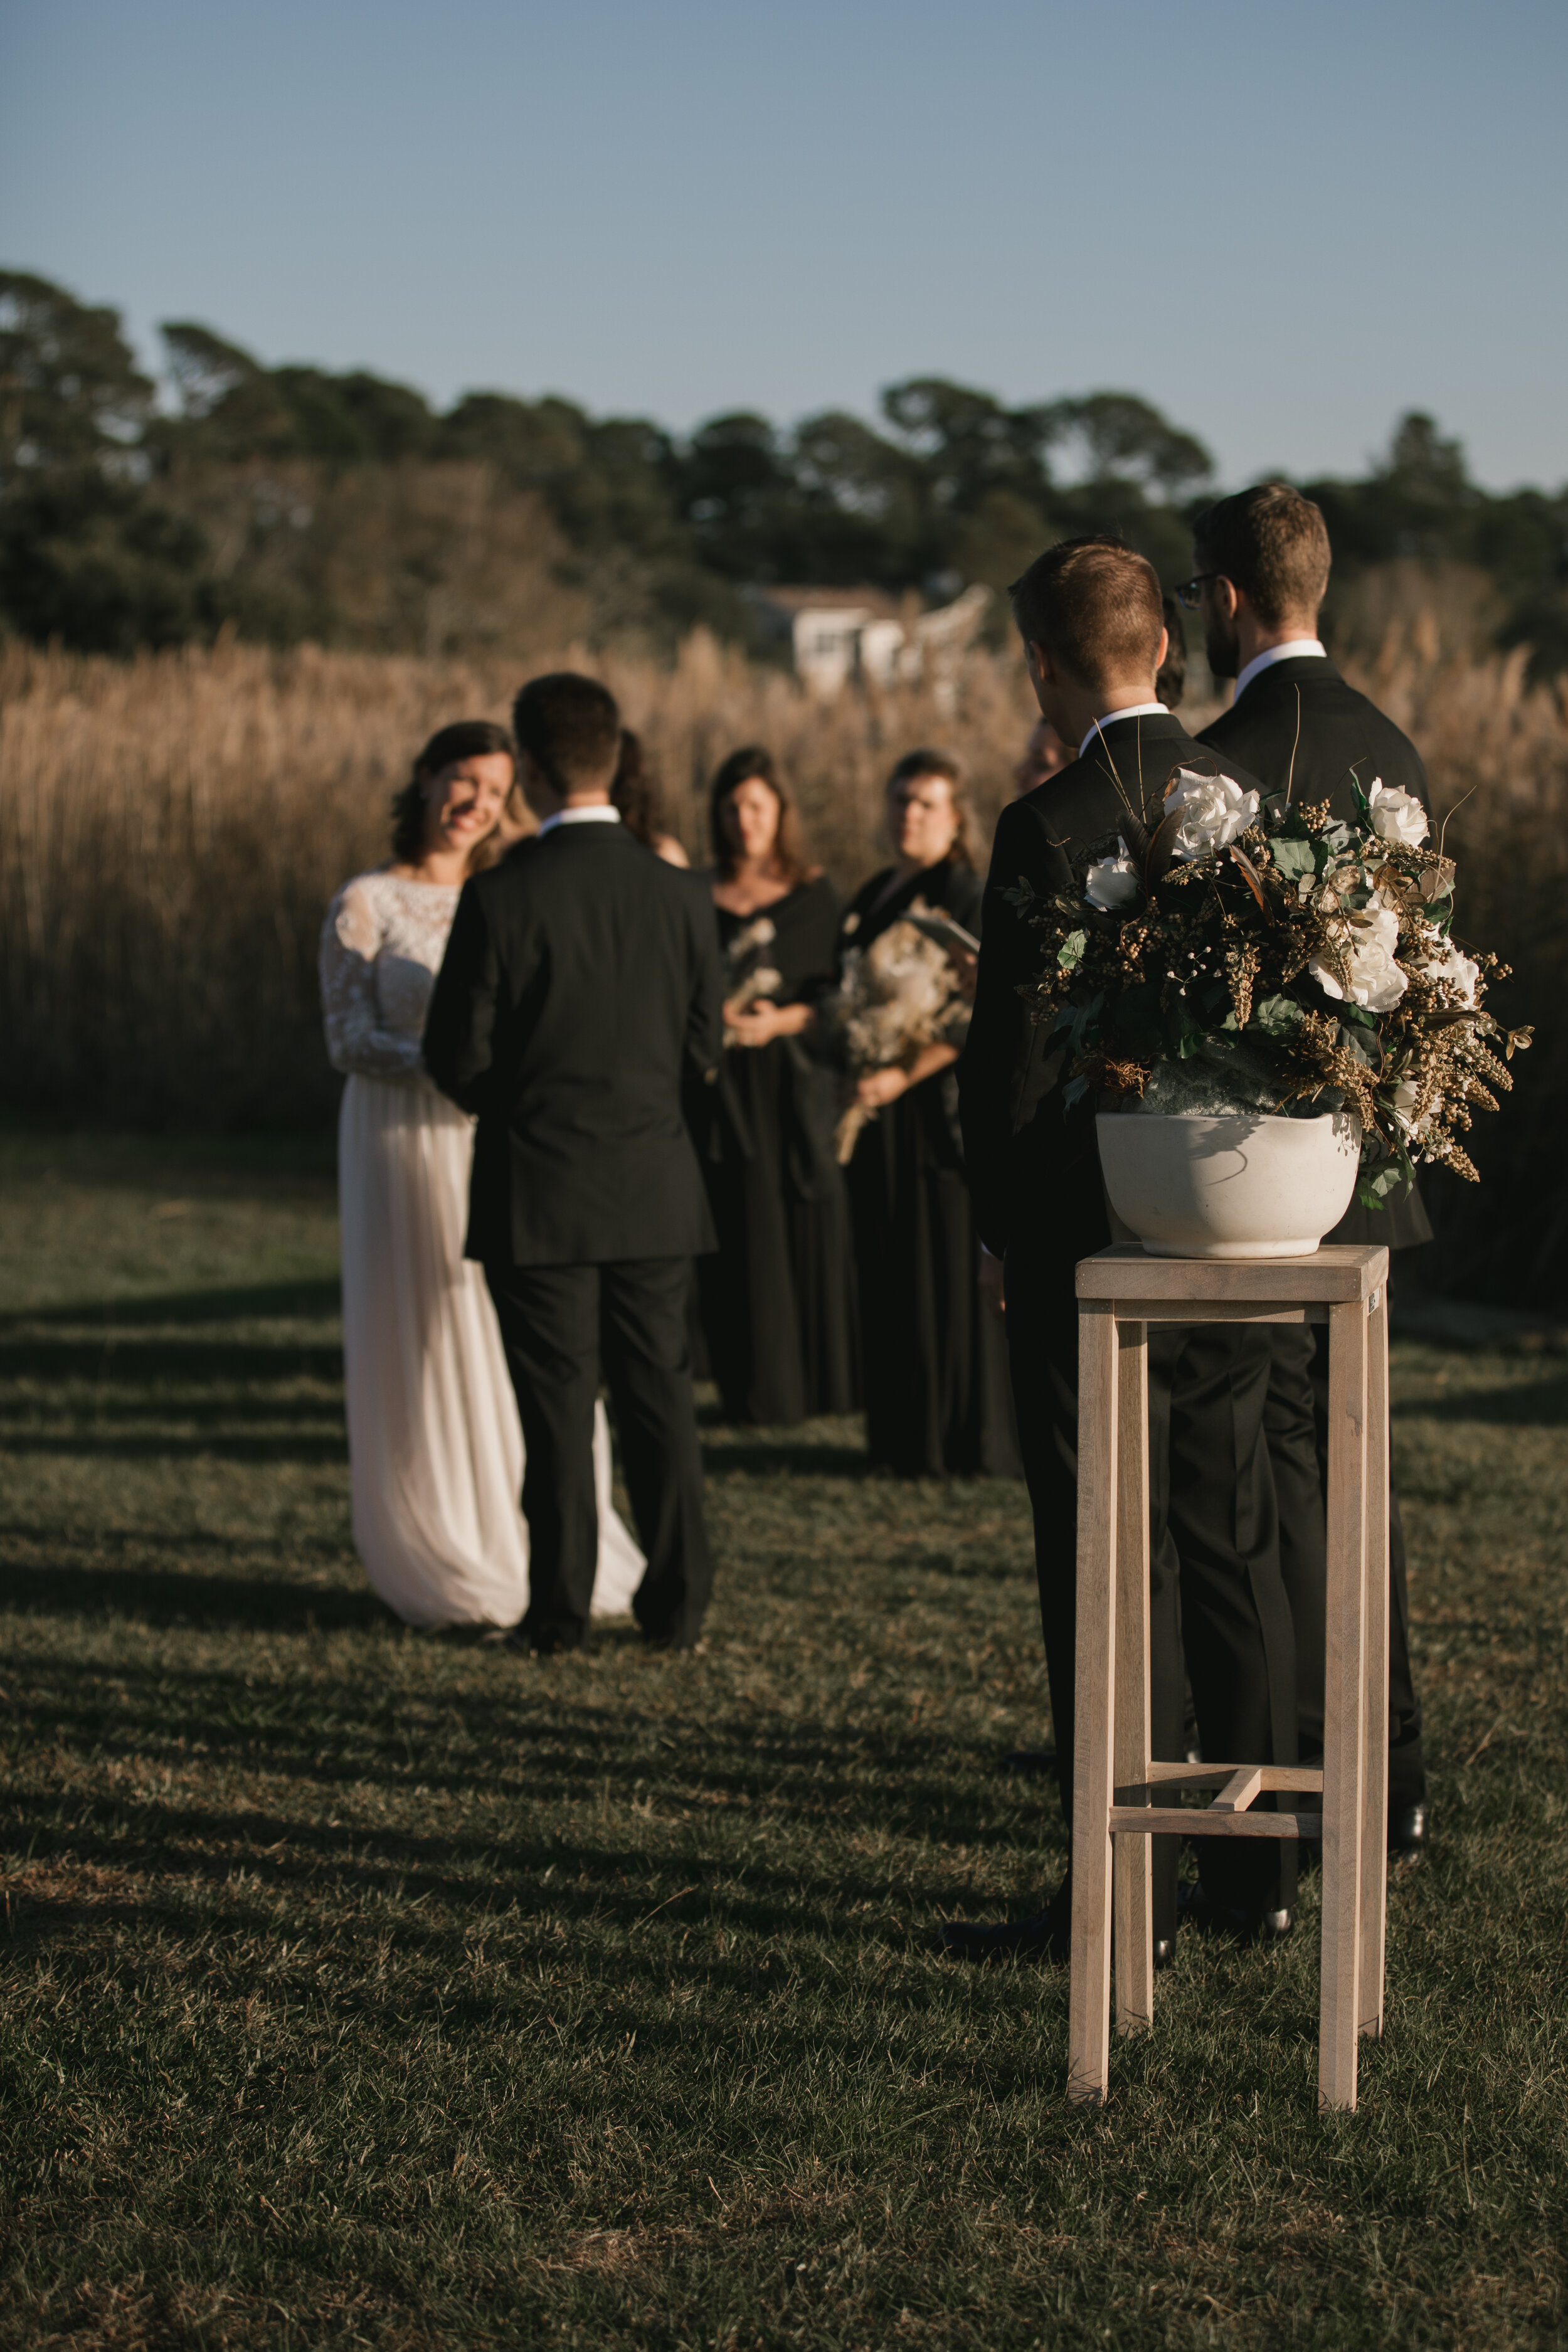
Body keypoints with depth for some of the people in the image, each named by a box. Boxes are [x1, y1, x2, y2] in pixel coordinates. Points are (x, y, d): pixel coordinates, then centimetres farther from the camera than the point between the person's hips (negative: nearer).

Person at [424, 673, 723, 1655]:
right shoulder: (677, 894, -3)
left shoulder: (499, 898, -14)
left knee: (558, 1405, 5)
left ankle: (561, 1611, 10)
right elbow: (703, 1046, 4)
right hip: (655, 1191, 3)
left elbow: (458, 1059, -10)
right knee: (661, 1394, 11)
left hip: (539, 1195, -3)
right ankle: (679, 1604, 14)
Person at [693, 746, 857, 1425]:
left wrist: (782, 1020, -14)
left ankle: (821, 1384, 7)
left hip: (795, 1082, -1)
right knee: (739, 1235, -3)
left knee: (805, 1231, -3)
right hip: (725, 1089, 1)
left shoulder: (815, 894, 5)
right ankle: (753, 1390, 3)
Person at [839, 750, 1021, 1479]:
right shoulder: (871, 897, 15)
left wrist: (903, 1075, -20)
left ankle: (968, 1437, 3)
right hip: (878, 1109, 8)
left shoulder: (965, 896, -9)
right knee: (887, 1272, 9)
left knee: (951, 1267, -4)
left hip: (940, 1103, -8)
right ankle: (903, 1436, 15)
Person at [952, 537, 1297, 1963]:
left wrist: (1002, 1232, 0)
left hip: (1090, 1249, -6)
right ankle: (1255, 1873, 21)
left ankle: (1125, 1896, 5)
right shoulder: (1249, 801, 3)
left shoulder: (1050, 827, -16)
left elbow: (1012, 1056, -14)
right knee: (1236, 1551, 14)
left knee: (1105, 1567, 0)